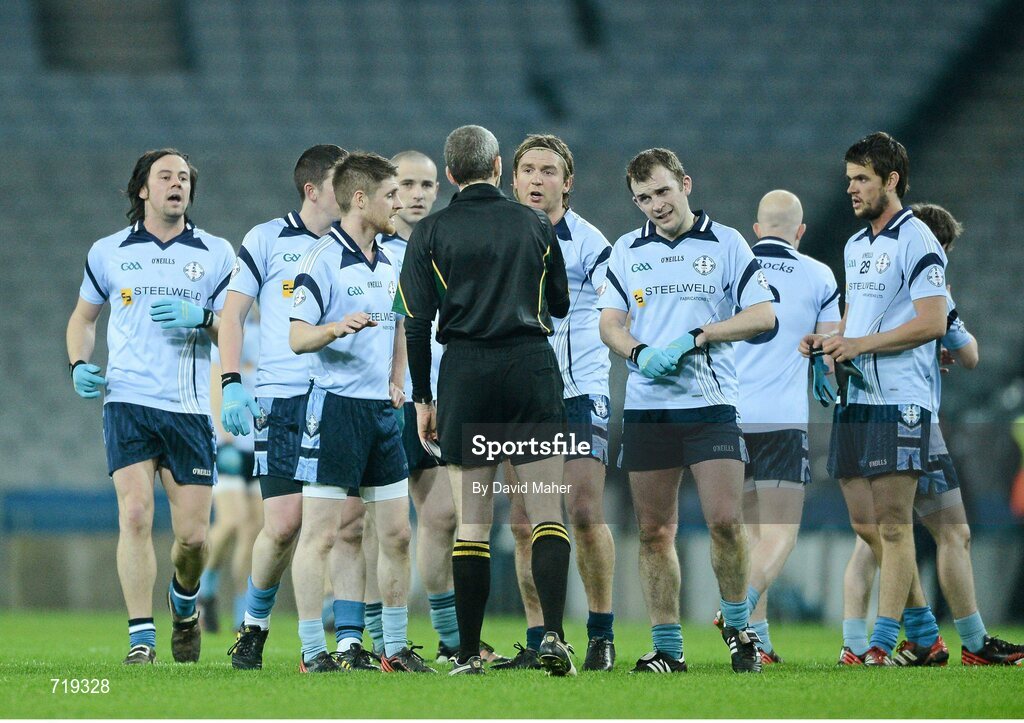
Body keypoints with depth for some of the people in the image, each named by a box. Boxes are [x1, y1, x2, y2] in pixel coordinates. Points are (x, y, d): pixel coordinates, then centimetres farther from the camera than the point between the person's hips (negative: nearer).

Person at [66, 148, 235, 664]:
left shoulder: (217, 254, 9)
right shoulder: (108, 252, 10)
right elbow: (83, 316, 23)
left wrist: (201, 318, -13)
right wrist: (79, 364, 4)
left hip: (191, 409, 1)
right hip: (127, 403, 0)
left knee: (193, 534, -1)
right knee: (135, 514, -16)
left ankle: (184, 602, 32)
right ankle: (141, 637, -12)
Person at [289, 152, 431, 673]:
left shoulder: (387, 264, 14)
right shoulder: (323, 260, -9)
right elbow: (296, 337, -12)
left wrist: (397, 382, 16)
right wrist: (334, 327, -30)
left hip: (381, 410, 8)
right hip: (336, 407, -8)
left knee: (397, 534, 8)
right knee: (320, 533, -6)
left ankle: (395, 649, 15)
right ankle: (313, 651, -4)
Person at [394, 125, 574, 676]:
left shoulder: (430, 233, 2)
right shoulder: (534, 225, 7)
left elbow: (416, 323, -1)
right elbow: (560, 305, 15)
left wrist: (423, 399, 6)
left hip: (466, 373, 0)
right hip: (532, 369, 0)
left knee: (471, 524, 3)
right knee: (547, 513, 1)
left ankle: (469, 653, 3)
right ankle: (553, 636, -15)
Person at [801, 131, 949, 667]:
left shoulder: (916, 241, -9)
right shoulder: (854, 246, 18)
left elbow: (932, 323, -16)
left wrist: (859, 344, -17)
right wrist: (827, 340, 8)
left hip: (899, 401, -9)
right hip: (854, 399, 9)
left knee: (892, 523, -8)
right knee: (865, 523, 8)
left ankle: (882, 642, -8)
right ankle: (922, 625, 20)